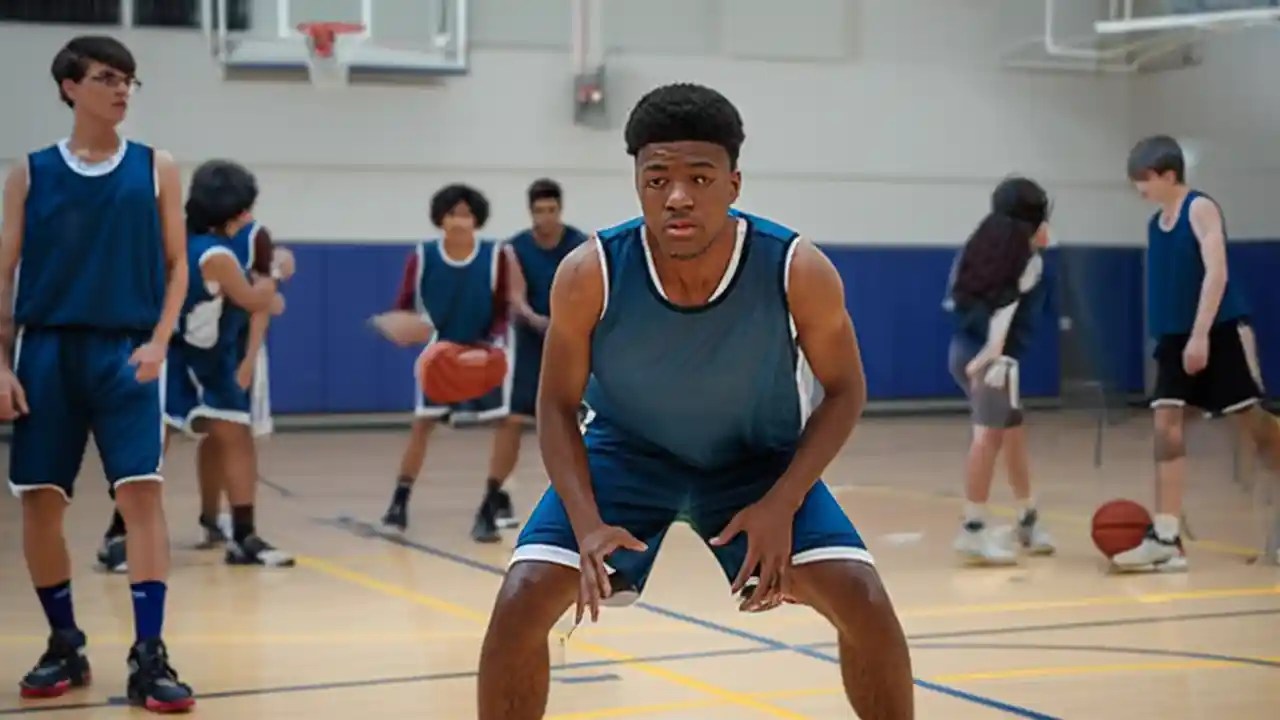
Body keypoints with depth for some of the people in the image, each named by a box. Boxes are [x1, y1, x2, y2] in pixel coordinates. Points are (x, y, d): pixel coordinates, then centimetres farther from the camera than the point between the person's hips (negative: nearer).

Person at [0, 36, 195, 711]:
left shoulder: (155, 169, 6)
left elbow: (176, 264, 7)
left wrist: (158, 342, -7)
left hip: (125, 353, -1)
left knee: (142, 491, -12)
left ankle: (148, 657, -9)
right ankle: (64, 644, 21)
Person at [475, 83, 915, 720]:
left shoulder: (799, 271, -29)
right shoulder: (591, 275, -28)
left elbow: (844, 390, -12)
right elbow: (558, 405, -13)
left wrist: (781, 505, -24)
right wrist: (588, 525, -28)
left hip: (760, 458, 0)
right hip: (625, 451, 0)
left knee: (866, 606, -15)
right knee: (520, 605, -16)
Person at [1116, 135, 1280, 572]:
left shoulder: (1201, 209, -9)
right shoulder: (1155, 224, 13)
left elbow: (1216, 272, -17)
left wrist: (1200, 334, -23)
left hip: (1220, 332, -7)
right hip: (1174, 338, 7)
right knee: (1166, 424, -5)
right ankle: (1166, 537, -9)